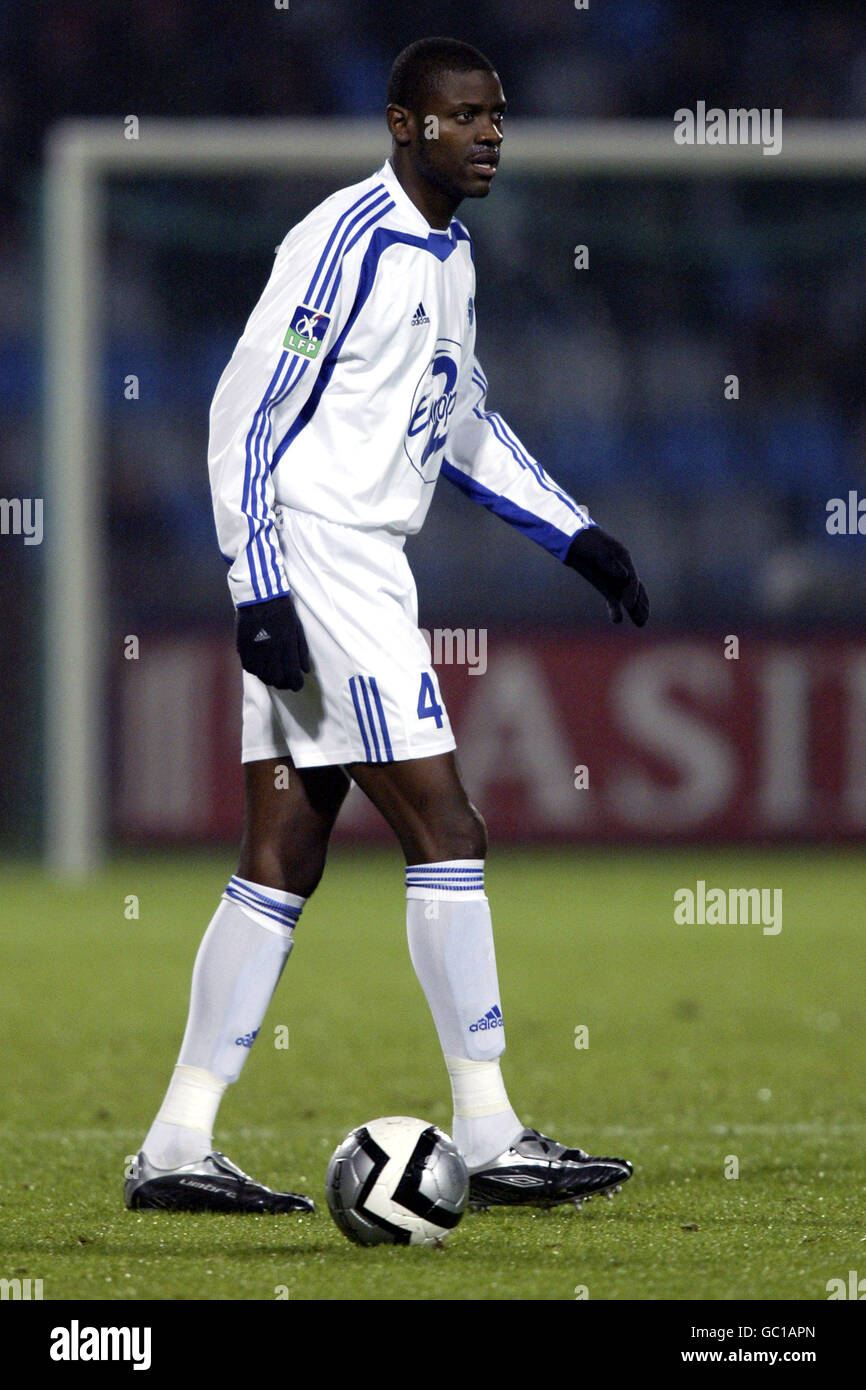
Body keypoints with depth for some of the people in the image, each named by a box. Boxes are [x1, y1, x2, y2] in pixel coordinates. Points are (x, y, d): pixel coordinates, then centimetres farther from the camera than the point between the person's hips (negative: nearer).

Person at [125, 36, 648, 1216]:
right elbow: (246, 413, -15)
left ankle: (178, 1149, 6)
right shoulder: (348, 241, -13)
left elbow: (465, 426, 28)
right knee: (446, 837, -9)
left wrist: (574, 534, 22)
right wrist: (261, 590, -20)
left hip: (362, 575, 9)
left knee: (281, 866, 6)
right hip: (317, 568, -9)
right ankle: (489, 1139, -5)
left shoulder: (448, 255, 15)